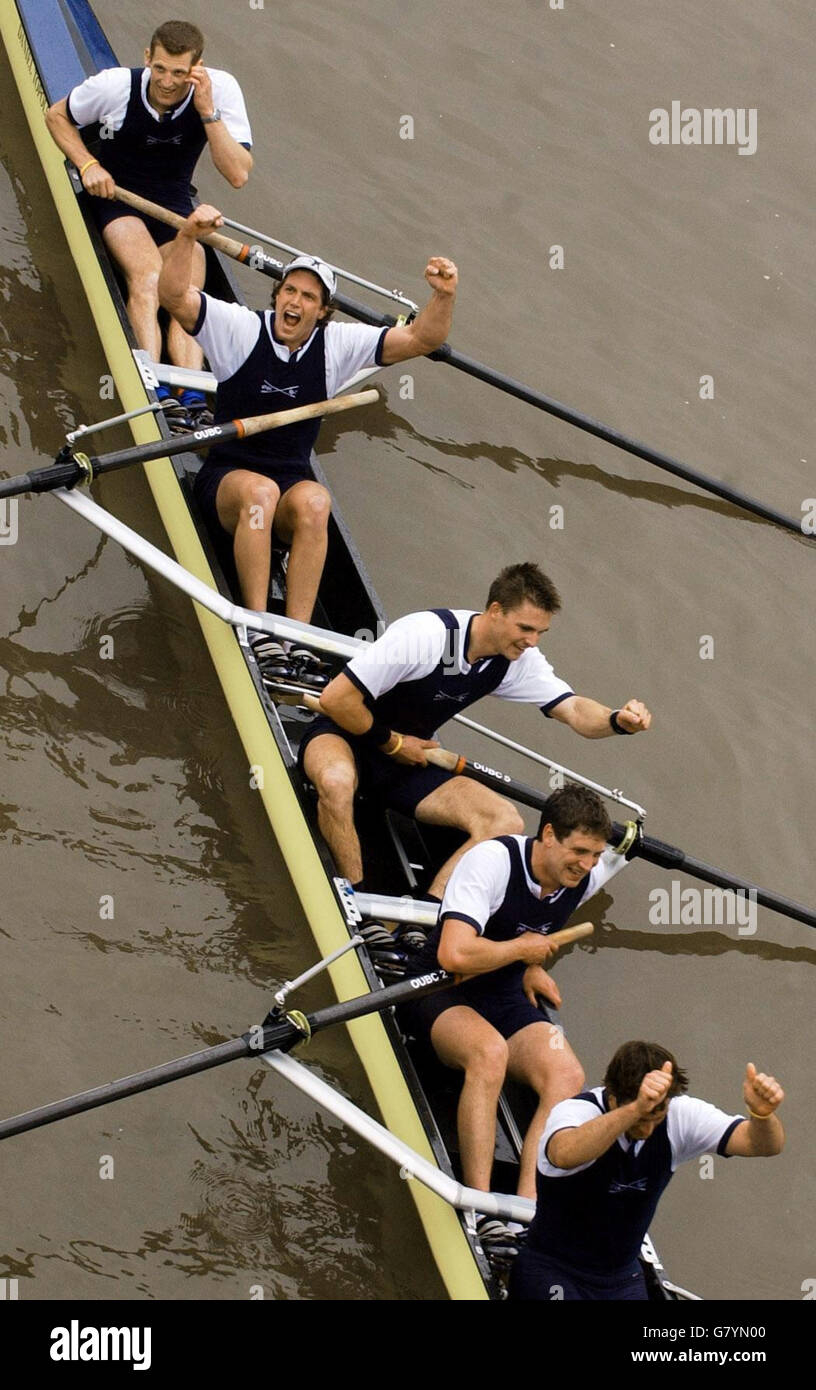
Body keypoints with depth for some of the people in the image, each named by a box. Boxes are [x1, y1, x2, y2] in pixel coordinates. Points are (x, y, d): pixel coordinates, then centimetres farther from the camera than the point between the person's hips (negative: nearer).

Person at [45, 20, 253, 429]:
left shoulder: (221, 90, -16)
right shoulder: (115, 86, -18)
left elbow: (238, 175, -22)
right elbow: (56, 116, 2)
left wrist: (208, 112, -30)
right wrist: (88, 164, -13)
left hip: (174, 201, 3)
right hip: (116, 193, -3)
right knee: (149, 278, -30)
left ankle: (192, 399, -35)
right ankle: (155, 391, -44)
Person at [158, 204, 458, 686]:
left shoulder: (338, 346, 3)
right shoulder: (241, 328, -3)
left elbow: (421, 339, -1)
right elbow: (175, 296, -16)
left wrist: (444, 297, -21)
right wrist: (188, 237, -31)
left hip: (294, 480, 2)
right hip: (228, 478, -2)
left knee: (314, 501, -34)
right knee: (260, 490, -37)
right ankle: (260, 632, -38)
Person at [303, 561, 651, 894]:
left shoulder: (519, 661, -8)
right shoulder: (424, 635, -29)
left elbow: (573, 709, -13)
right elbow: (335, 698, -27)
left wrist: (618, 721, -35)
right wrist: (391, 743, -15)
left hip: (409, 762, 6)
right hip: (344, 734, -6)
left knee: (506, 822, -15)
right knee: (337, 781, -43)